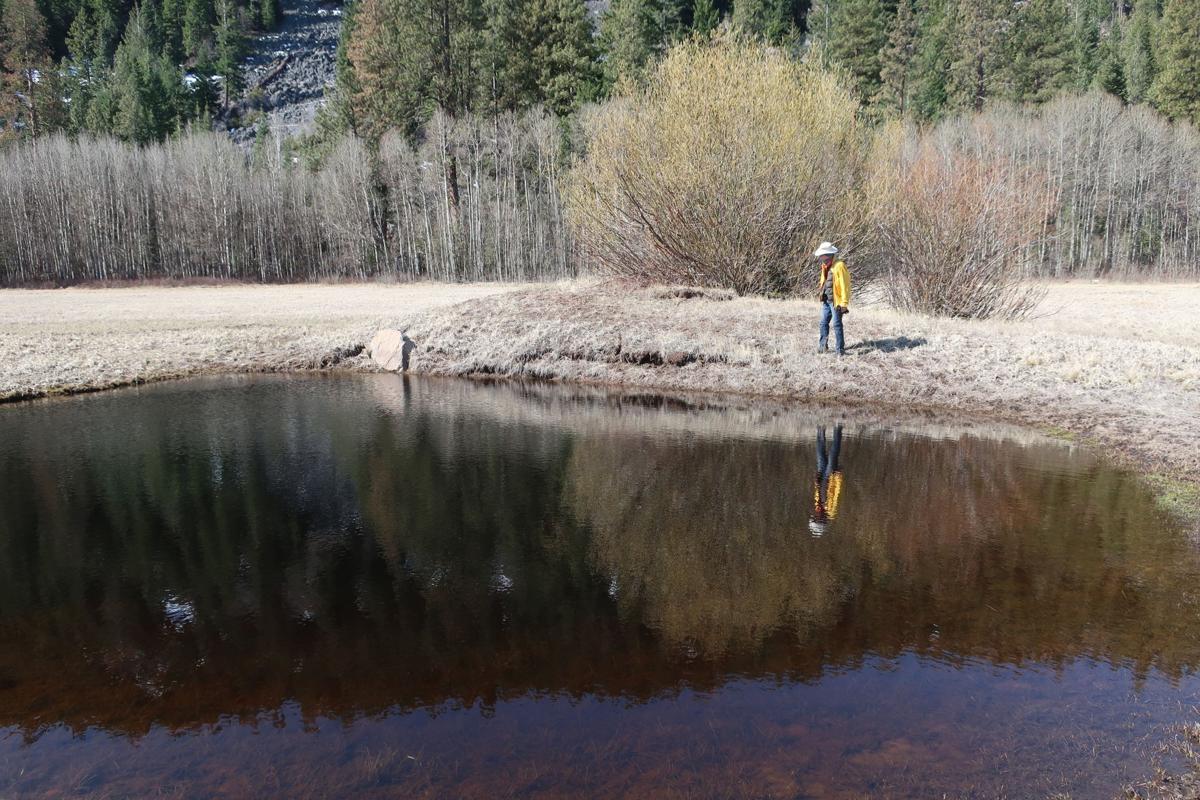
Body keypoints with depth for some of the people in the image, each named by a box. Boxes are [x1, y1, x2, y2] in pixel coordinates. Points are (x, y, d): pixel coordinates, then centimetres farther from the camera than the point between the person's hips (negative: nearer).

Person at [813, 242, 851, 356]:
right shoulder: (825, 266, 11)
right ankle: (823, 346, 24)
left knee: (837, 325, -4)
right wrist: (822, 296, 14)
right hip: (826, 301, 8)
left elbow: (845, 285, -17)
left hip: (836, 301, -8)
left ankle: (840, 349, 2)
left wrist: (844, 303, -19)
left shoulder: (839, 266, -15)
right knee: (823, 323, 13)